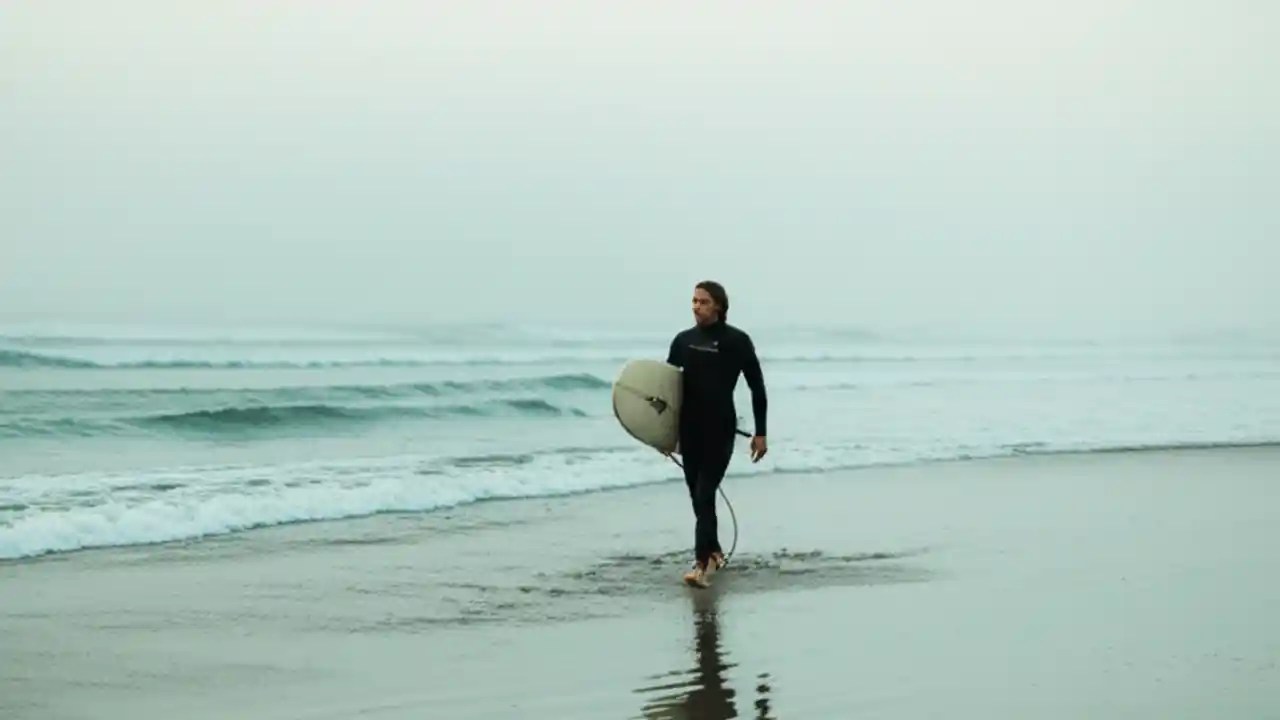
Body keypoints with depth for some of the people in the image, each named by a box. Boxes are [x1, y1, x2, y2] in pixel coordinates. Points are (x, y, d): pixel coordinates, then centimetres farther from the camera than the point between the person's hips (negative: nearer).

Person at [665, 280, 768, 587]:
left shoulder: (737, 341, -5)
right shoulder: (683, 340, 8)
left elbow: (757, 388, -1)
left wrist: (760, 433, -3)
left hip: (720, 429, -5)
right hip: (689, 429, 5)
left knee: (705, 494, -14)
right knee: (697, 495, 13)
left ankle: (702, 563, -19)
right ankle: (713, 552, 30)